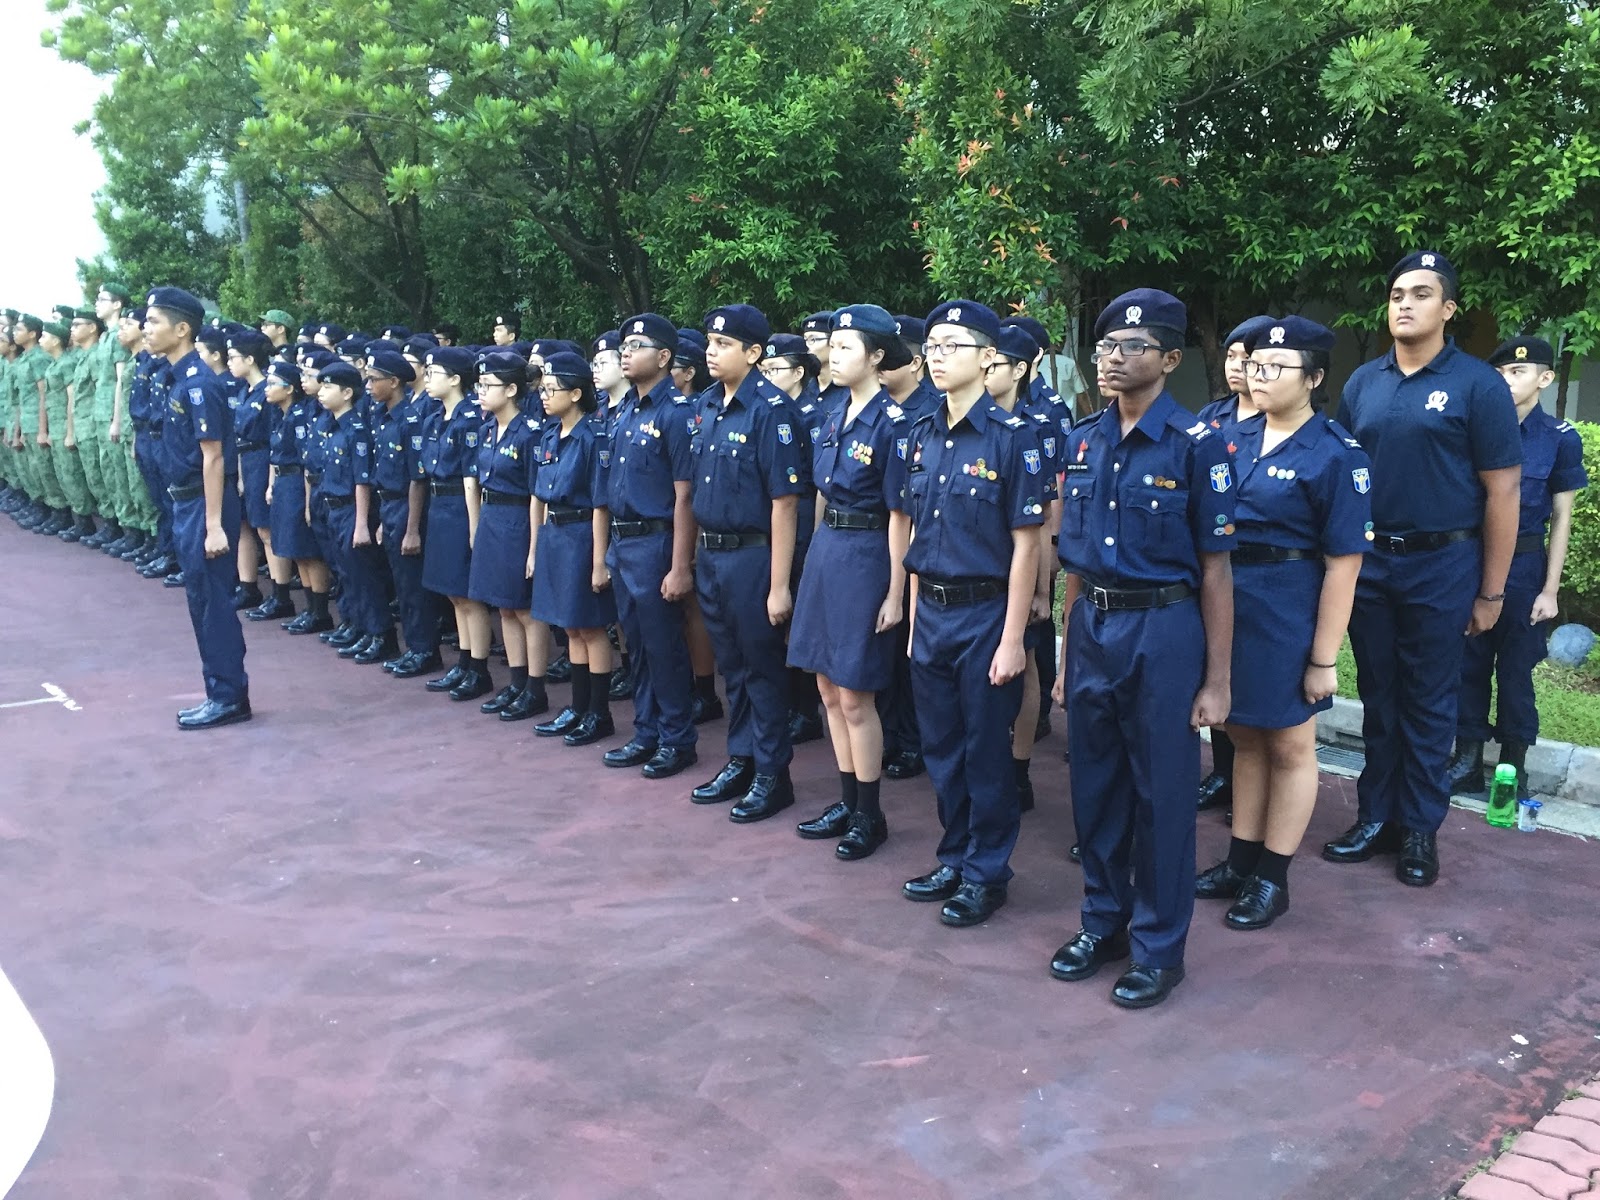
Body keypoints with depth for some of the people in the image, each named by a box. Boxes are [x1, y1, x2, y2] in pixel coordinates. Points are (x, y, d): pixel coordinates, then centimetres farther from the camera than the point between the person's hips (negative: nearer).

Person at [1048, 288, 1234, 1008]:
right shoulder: (1083, 441, 7)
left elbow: (1214, 569, -8)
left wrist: (1216, 681, -9)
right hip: (1091, 629, 5)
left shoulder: (1197, 444, -9)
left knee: (1161, 795, 6)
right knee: (1095, 787, 14)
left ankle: (1159, 948, 21)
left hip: (1164, 632, -5)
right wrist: (1067, 654, 13)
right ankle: (1103, 922, 32)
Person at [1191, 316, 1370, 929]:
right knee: (1245, 737, 17)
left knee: (1289, 745, 9)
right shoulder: (1233, 437, 5)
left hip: (1288, 612, -6)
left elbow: (1343, 562, -14)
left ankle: (1272, 878, 22)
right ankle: (1241, 861, 30)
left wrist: (1323, 658, -15)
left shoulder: (1335, 454, -12)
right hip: (1225, 603, 6)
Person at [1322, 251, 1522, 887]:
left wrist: (1491, 592, -6)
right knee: (1378, 697, 12)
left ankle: (1420, 830, 20)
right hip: (1367, 561, 4)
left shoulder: (1478, 383, -6)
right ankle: (1375, 817, 24)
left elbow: (1502, 490, -6)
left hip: (1440, 565, -3)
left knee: (1428, 704, 7)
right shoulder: (1363, 382, 6)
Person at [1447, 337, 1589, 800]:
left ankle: (1514, 768, 21)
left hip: (1523, 566, -2)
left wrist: (1550, 590, -5)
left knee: (1515, 671, 7)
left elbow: (1561, 518, -2)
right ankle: (1468, 760, 21)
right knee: (1469, 664, 9)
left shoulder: (1560, 439, -5)